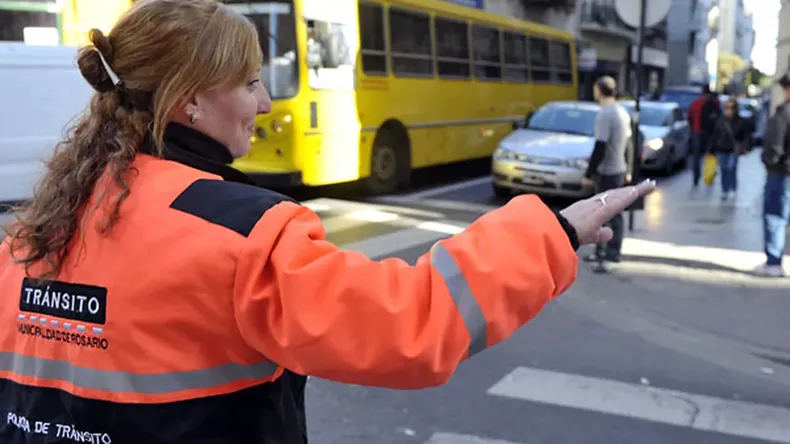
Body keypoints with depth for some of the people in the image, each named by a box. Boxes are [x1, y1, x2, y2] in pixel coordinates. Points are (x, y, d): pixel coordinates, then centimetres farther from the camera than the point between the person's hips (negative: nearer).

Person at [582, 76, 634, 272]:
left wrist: (588, 174, -19)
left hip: (607, 172, -9)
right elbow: (627, 145, 15)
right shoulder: (622, 112, 10)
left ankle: (611, 256, -2)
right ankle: (601, 251, 23)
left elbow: (600, 148, -23)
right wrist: (626, 169, 22)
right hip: (618, 170, 9)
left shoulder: (605, 114, -19)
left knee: (613, 214, -6)